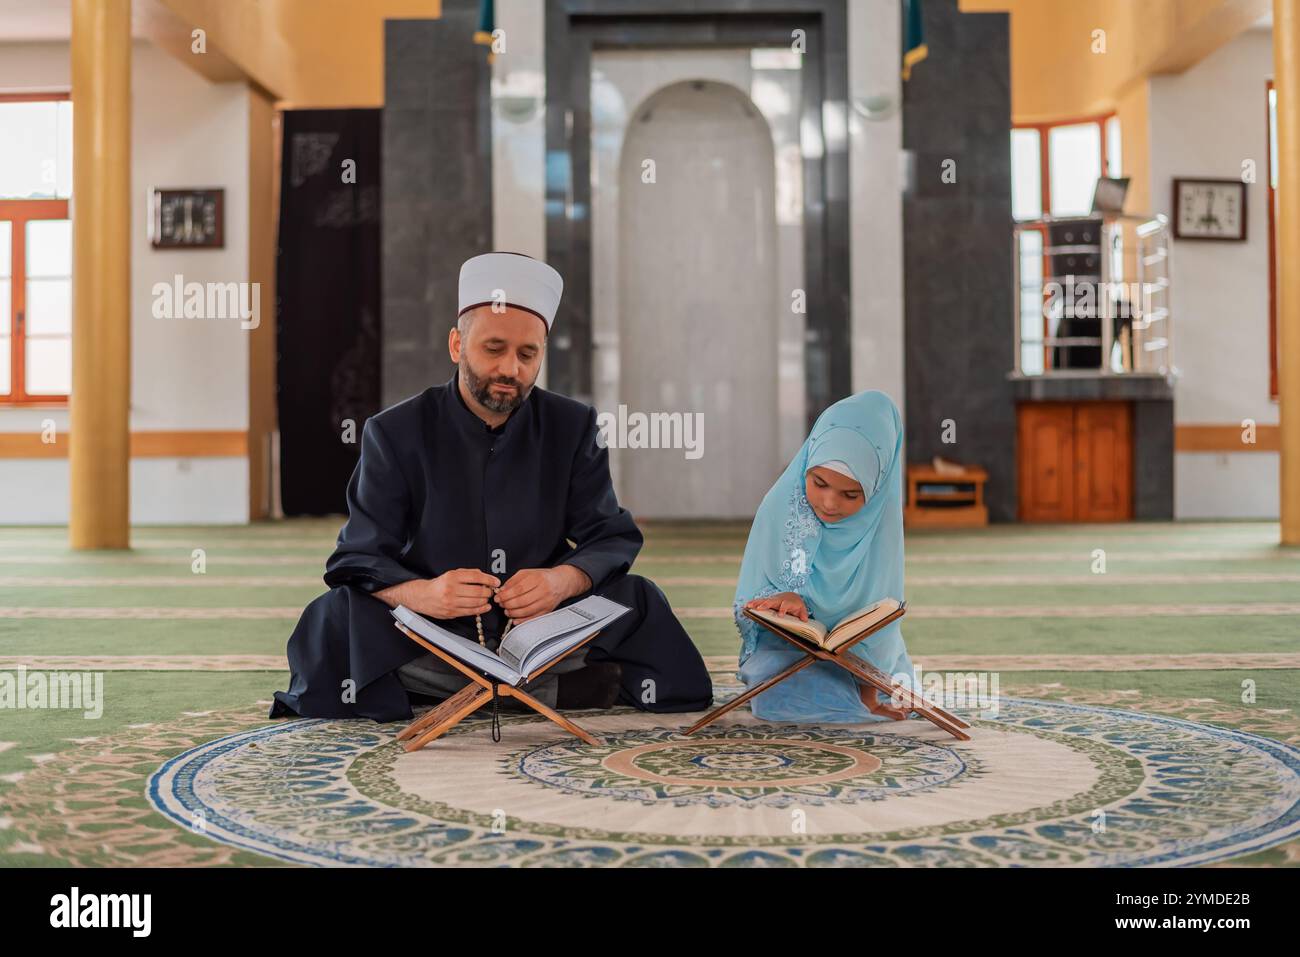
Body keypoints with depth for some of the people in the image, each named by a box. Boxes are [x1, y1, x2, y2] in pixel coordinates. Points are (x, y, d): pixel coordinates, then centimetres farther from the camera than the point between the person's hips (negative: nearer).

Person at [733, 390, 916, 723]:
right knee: (775, 694, -27)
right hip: (786, 645, -2)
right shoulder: (781, 503, -17)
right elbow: (754, 598, -10)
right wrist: (791, 603, -32)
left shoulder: (882, 517, -18)